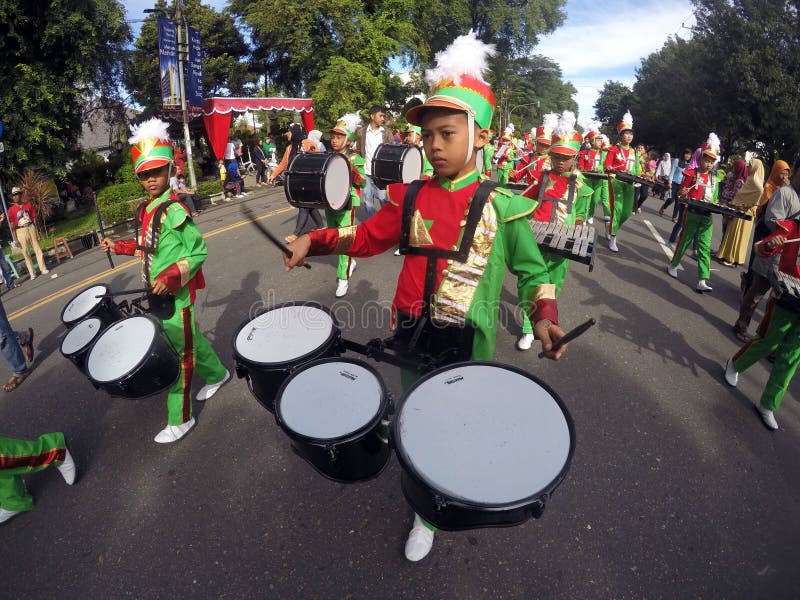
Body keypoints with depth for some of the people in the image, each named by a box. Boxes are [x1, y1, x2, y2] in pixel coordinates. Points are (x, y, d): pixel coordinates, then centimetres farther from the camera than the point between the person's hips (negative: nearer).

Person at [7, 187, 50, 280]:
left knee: (37, 249, 4)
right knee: (26, 252, 2)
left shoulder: (29, 204, 5)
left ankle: (43, 269, 11)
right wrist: (15, 239, -6)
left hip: (31, 228, 1)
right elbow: (12, 225, -1)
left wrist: (37, 232, 4)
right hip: (20, 231, -1)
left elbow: (34, 219, 7)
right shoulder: (11, 210, -1)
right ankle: (32, 273, 4)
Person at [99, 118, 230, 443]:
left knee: (178, 351, 1)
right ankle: (216, 373, 46)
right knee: (189, 337, 22)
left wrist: (171, 277, -27)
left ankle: (180, 419, 14)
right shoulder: (146, 209, 7)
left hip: (177, 293, -8)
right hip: (157, 291, 8)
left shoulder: (175, 211, -18)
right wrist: (117, 246, 16)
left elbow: (198, 253, -18)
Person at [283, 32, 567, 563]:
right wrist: (314, 241, -1)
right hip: (413, 337, 3)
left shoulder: (501, 205, -9)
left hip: (468, 344, -2)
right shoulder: (411, 197, -1)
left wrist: (545, 316, -17)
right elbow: (369, 237, 10)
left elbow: (532, 270, 0)